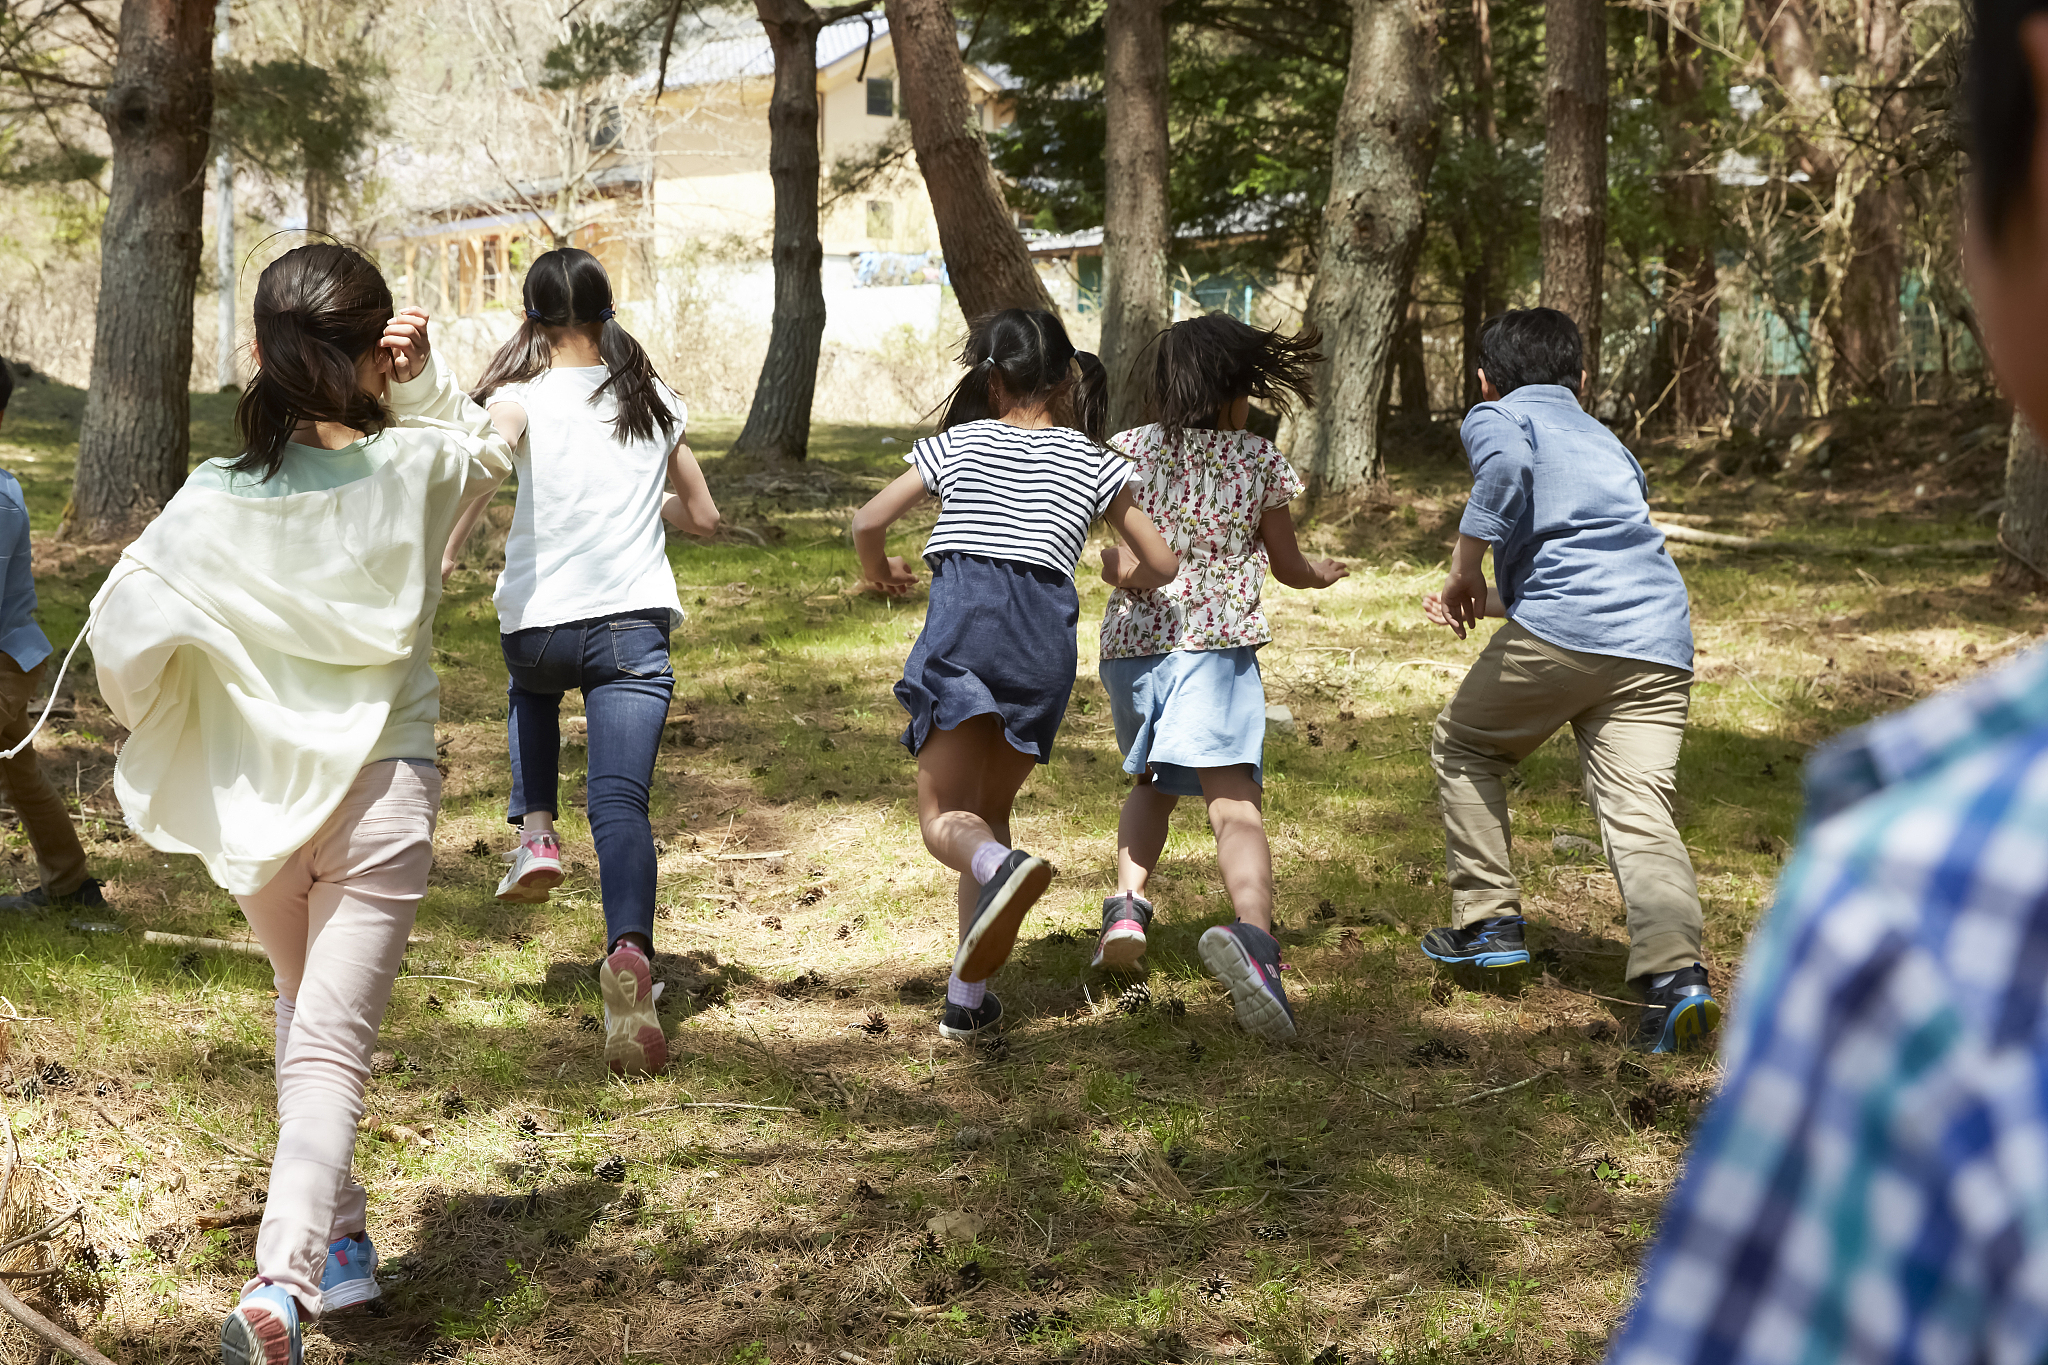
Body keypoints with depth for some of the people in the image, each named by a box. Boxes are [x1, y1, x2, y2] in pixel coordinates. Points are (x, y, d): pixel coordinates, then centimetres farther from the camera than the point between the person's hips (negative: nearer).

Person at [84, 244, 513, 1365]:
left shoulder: (217, 500, -12)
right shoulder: (419, 471, -9)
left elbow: (121, 629, -12)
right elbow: (488, 449, 15)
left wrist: (156, 723, 8)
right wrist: (421, 383, -2)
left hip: (255, 797, 2)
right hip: (380, 794, -1)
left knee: (306, 1011, 25)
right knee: (332, 1044, -3)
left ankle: (339, 1246, 34)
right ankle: (283, 1274, -23)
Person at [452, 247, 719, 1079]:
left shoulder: (521, 395, 1)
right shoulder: (654, 401, 13)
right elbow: (703, 516, 22)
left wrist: (442, 558, -23)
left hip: (537, 622, -1)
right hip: (633, 622, 1)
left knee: (533, 687, 36)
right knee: (621, 802, -7)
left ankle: (535, 830, 19)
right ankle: (630, 951, -31)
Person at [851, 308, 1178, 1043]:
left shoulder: (957, 442, 17)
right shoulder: (1092, 460, 18)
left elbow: (867, 522, 13)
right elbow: (1160, 565, 20)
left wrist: (878, 569, 35)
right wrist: (1115, 568, 42)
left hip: (964, 619, -2)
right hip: (1045, 631, 2)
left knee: (944, 818, -3)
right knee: (990, 809, 17)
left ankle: (1003, 870, -40)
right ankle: (966, 998, 12)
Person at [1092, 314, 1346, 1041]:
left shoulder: (1129, 453, 9)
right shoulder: (1260, 462, 5)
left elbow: (1118, 567, 2)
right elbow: (1287, 566, 15)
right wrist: (1323, 574, 36)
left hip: (1131, 642, 4)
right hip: (1216, 645, -4)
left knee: (1153, 783, 28)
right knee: (1235, 800, -16)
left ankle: (1127, 903, 8)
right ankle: (1252, 932, -40)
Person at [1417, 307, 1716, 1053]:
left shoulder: (1497, 416, 14)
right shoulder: (1610, 445, 34)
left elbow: (1507, 466, -12)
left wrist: (1462, 573, -4)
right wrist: (1489, 600, 43)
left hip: (1561, 630, -5)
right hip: (1661, 645, 5)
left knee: (1463, 745, 19)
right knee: (1639, 809, -6)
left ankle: (1490, 922, 17)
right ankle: (1675, 973, -27)